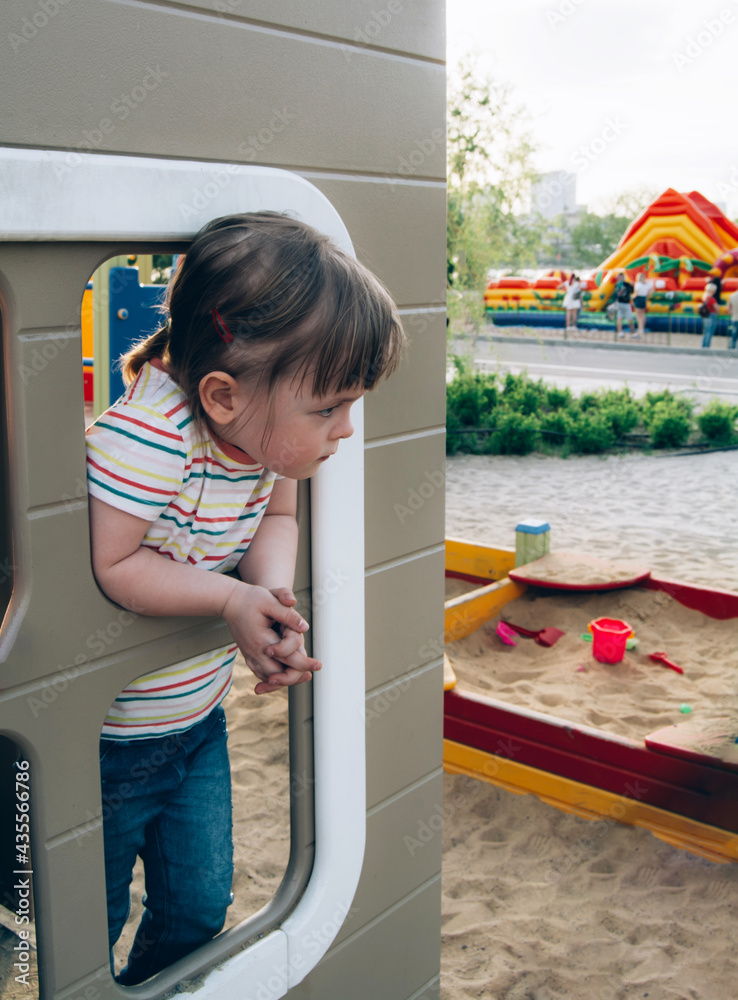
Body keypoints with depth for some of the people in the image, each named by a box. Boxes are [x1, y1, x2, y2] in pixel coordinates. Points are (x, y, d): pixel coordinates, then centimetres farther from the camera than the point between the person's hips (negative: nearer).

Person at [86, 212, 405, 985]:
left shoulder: (273, 432, -12)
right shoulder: (148, 438, -33)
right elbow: (109, 567, -29)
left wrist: (274, 591, -20)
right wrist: (233, 601, -31)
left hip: (199, 719, 6)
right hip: (107, 740, -6)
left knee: (200, 906, 20)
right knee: (89, 924, 15)